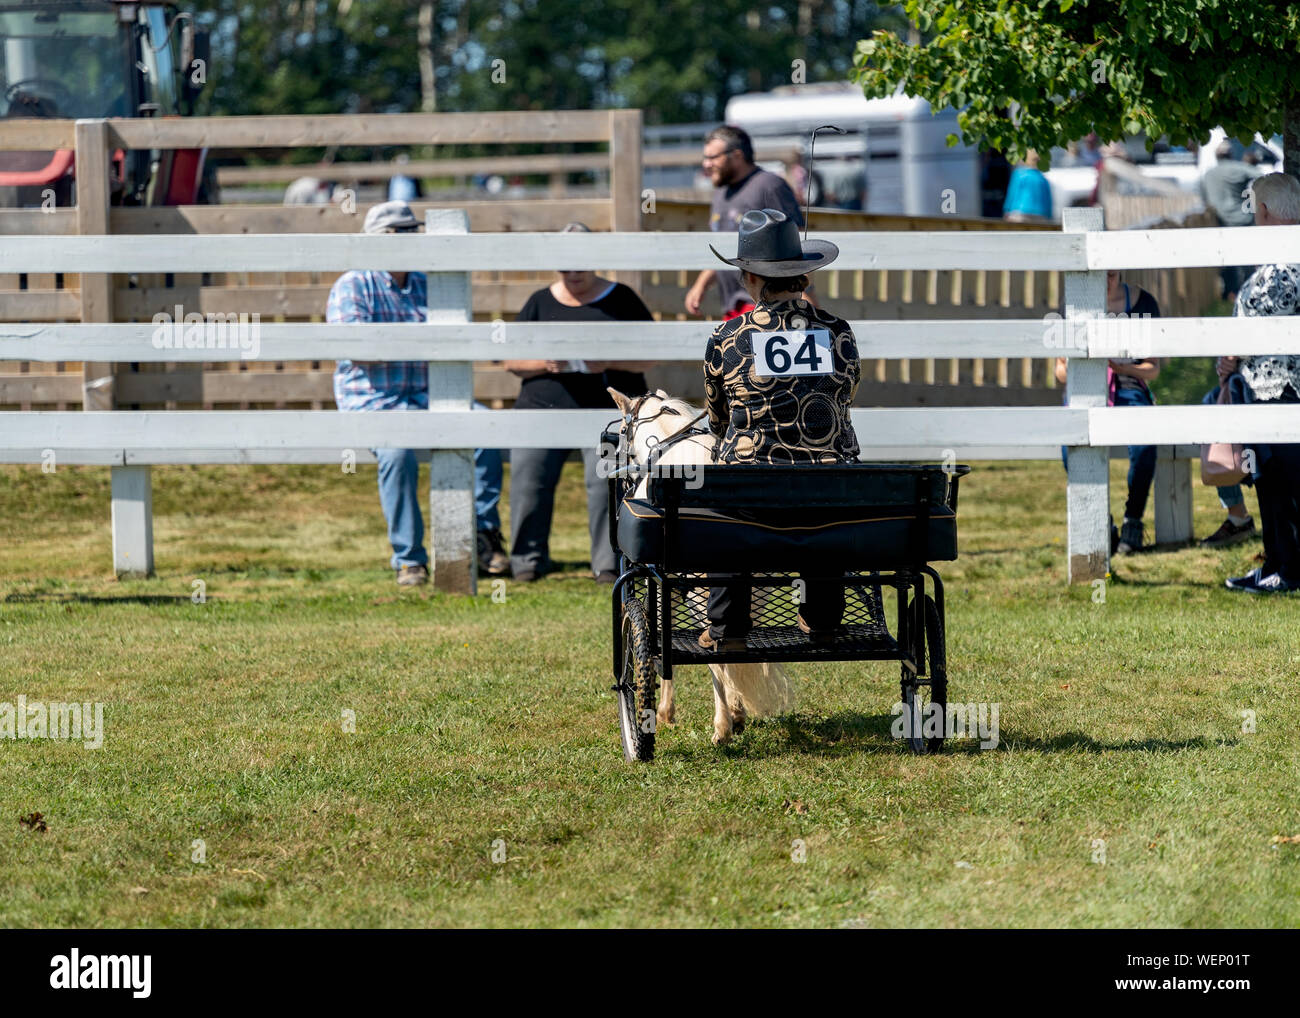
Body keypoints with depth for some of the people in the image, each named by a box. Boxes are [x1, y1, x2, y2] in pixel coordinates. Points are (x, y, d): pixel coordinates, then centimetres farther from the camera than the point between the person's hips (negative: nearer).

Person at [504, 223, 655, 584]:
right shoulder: (541, 303, 15)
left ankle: (608, 564, -16)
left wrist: (609, 361, -14)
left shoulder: (620, 300, 10)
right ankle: (529, 560, -7)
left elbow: (647, 358, 5)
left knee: (606, 475, -22)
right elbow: (511, 360, 12)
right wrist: (544, 363, -9)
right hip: (544, 404, 2)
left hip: (608, 405, -2)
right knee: (529, 474, -17)